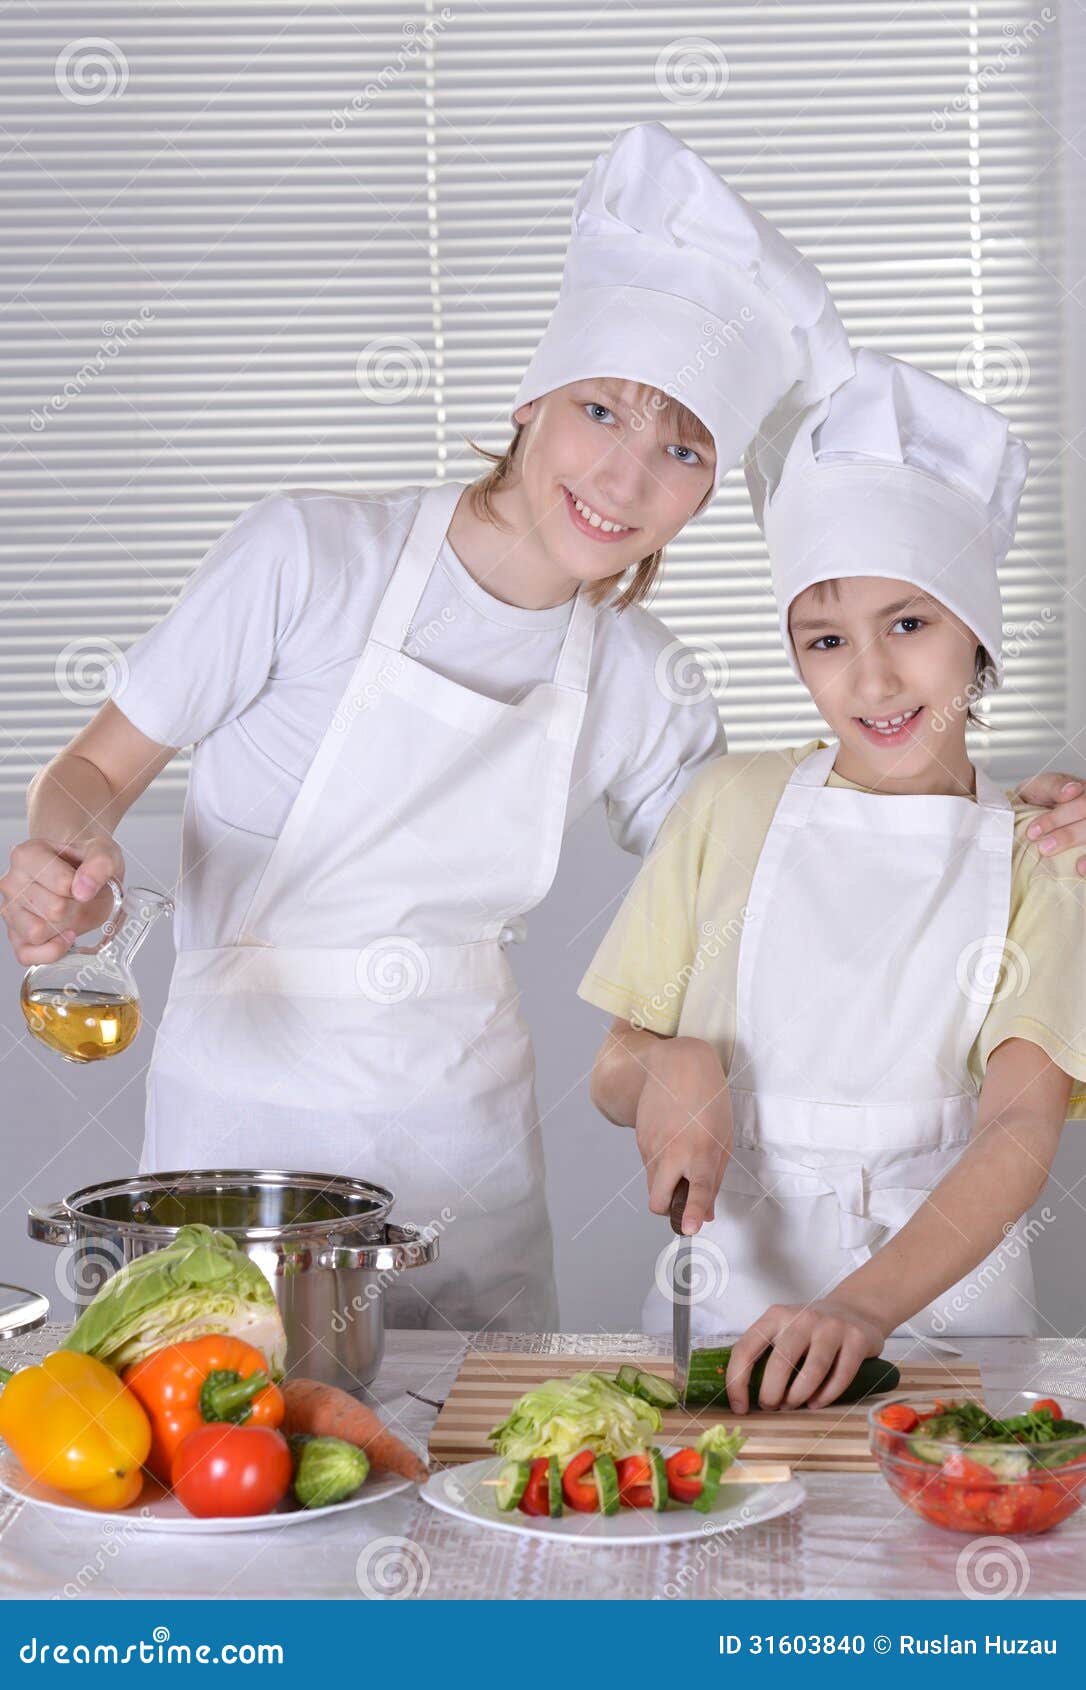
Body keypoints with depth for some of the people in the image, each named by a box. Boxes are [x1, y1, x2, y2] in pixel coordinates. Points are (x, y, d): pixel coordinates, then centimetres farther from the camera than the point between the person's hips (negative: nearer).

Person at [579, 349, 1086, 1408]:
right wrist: (671, 1069, -12)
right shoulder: (731, 807, 8)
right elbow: (612, 1076, 12)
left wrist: (864, 1305, -27)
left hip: (940, 1292, -1)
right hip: (724, 1297, 1)